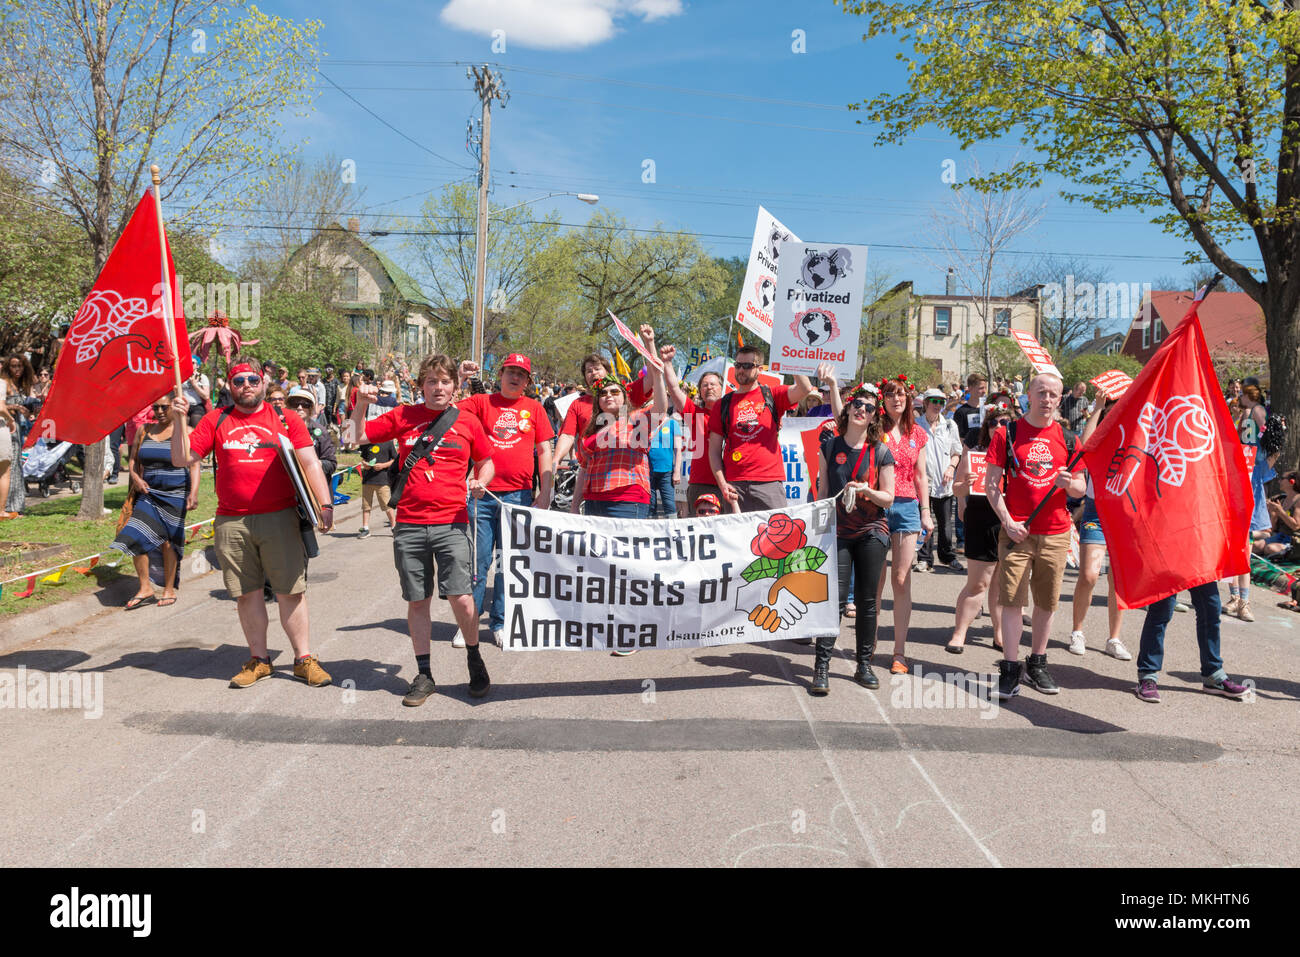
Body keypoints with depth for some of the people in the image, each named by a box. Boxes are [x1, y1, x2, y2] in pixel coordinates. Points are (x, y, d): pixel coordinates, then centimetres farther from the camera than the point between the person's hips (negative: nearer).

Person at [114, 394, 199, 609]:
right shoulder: (144, 431, 11)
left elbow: (194, 465, -7)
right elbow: (133, 459, 20)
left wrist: (193, 493, -17)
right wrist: (135, 478, 0)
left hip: (175, 494, -4)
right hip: (149, 493, 4)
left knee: (168, 541, -1)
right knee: (136, 536, -9)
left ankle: (169, 590, 13)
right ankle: (145, 588, 4)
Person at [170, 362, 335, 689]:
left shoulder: (286, 420, 6)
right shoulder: (215, 420, 10)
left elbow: (310, 463, 0)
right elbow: (183, 459, 7)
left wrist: (325, 504, -10)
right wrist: (180, 420, -5)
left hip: (280, 518, -2)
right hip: (232, 523, 2)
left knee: (291, 591, 0)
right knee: (247, 593, 7)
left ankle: (304, 658, 9)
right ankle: (259, 659, 20)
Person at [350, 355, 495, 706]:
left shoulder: (467, 421, 5)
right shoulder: (403, 416, 7)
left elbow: (486, 462, 16)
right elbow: (360, 436, 11)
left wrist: (480, 482, -5)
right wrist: (362, 404, -5)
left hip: (451, 523, -2)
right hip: (409, 524, 2)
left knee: (460, 597, -10)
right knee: (417, 600, 7)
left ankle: (474, 660, 17)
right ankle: (424, 674, 22)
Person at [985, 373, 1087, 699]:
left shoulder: (1067, 439, 9)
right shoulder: (1007, 434, 1)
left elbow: (1081, 489, 11)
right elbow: (992, 484, 0)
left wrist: (1069, 483, -12)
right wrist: (1007, 521, -11)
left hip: (1056, 533, 3)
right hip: (1016, 531, -3)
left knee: (1047, 602, 9)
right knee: (1012, 600, -3)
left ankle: (1037, 664, 23)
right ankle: (1010, 669, 3)